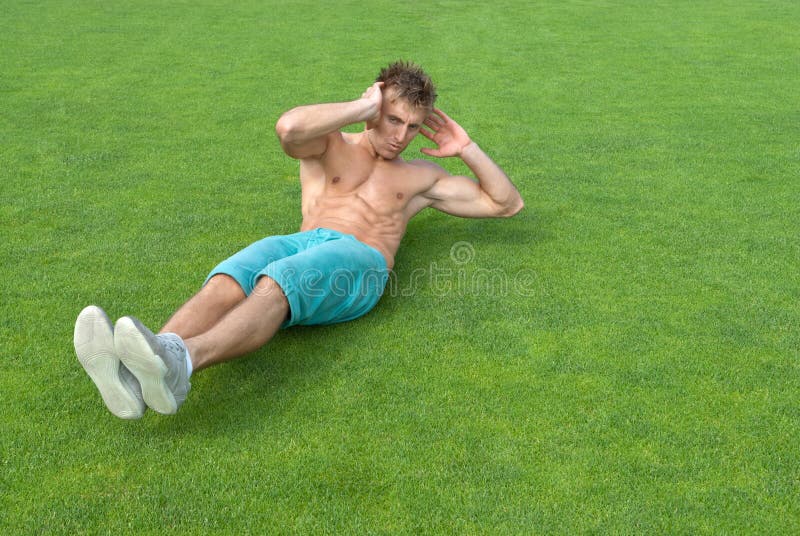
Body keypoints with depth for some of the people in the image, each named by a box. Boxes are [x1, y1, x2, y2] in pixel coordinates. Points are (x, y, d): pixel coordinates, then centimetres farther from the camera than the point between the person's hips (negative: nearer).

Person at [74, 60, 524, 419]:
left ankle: (178, 362, -63)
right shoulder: (331, 145, 26)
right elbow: (289, 128, -1)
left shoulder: (420, 176, 30)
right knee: (226, 283, -34)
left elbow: (507, 204, 32)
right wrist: (362, 107, 9)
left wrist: (466, 149, 22)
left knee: (276, 283, -37)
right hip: (300, 243, 2)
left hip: (360, 262, -2)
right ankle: (134, 377, -58)